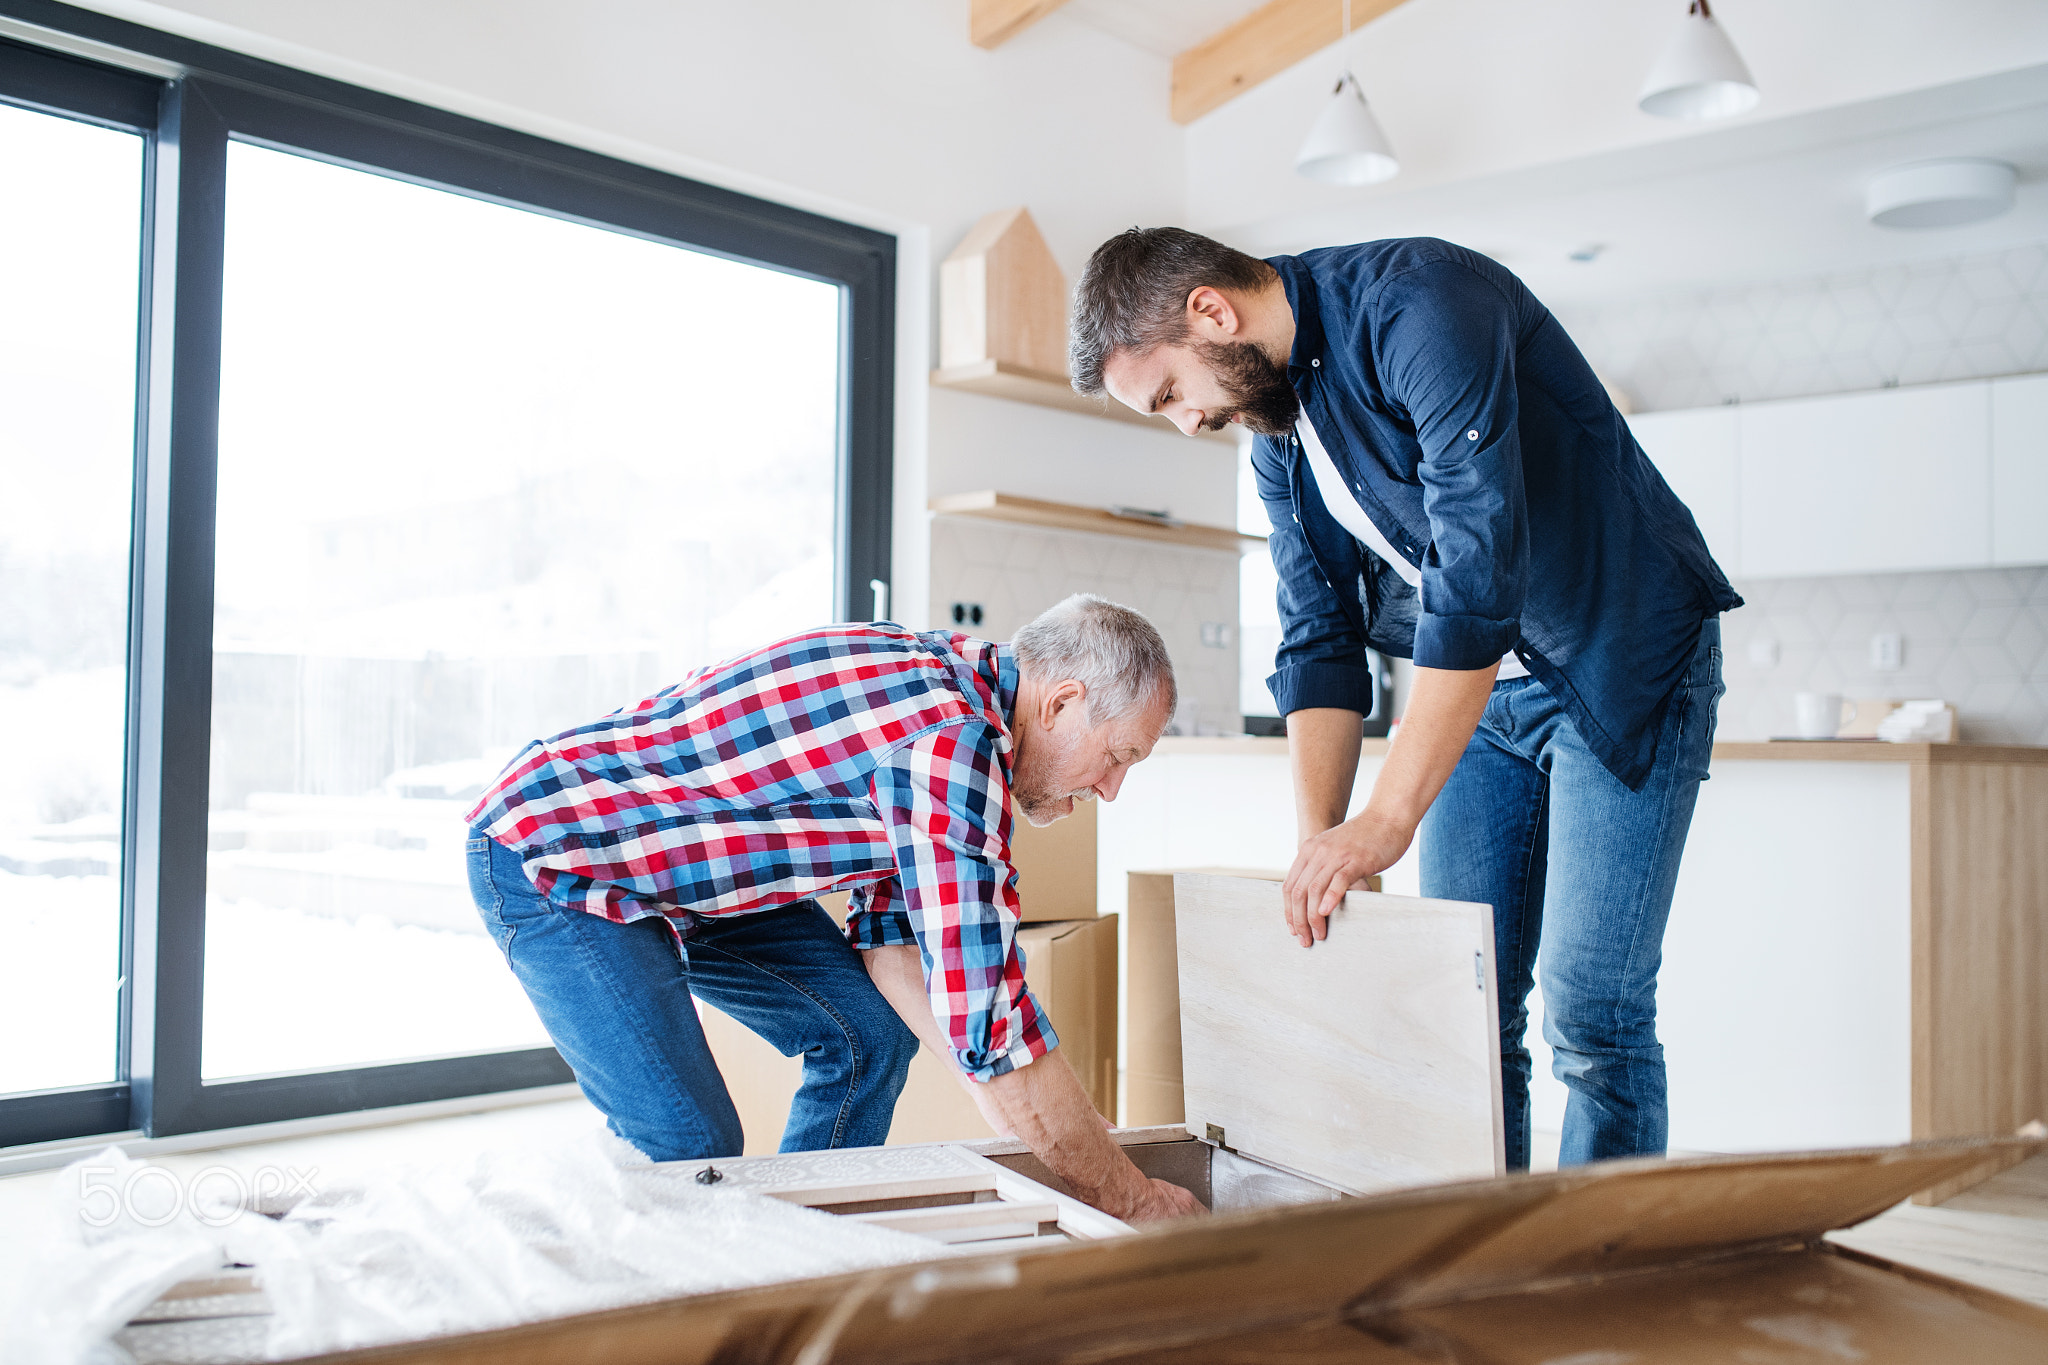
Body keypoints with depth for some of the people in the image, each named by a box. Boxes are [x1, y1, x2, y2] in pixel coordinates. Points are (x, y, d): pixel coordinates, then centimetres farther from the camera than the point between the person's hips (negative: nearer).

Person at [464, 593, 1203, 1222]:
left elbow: (894, 942, 4)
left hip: (682, 860, 10)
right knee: (691, 1147, -19)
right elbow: (990, 1027, -29)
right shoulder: (953, 743, -29)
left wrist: (1045, 1126, 1)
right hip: (545, 858, -10)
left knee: (872, 1030, 5)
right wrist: (1128, 1195, -16)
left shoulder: (943, 676, 1)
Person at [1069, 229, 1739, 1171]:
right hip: (1481, 684, 7)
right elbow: (1319, 644, 4)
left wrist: (1387, 820, -31)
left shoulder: (1419, 303, -22)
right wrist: (1318, 845, -9)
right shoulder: (1276, 435, 4)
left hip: (1625, 666, -7)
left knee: (1589, 1013, -9)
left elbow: (1476, 577, -30)